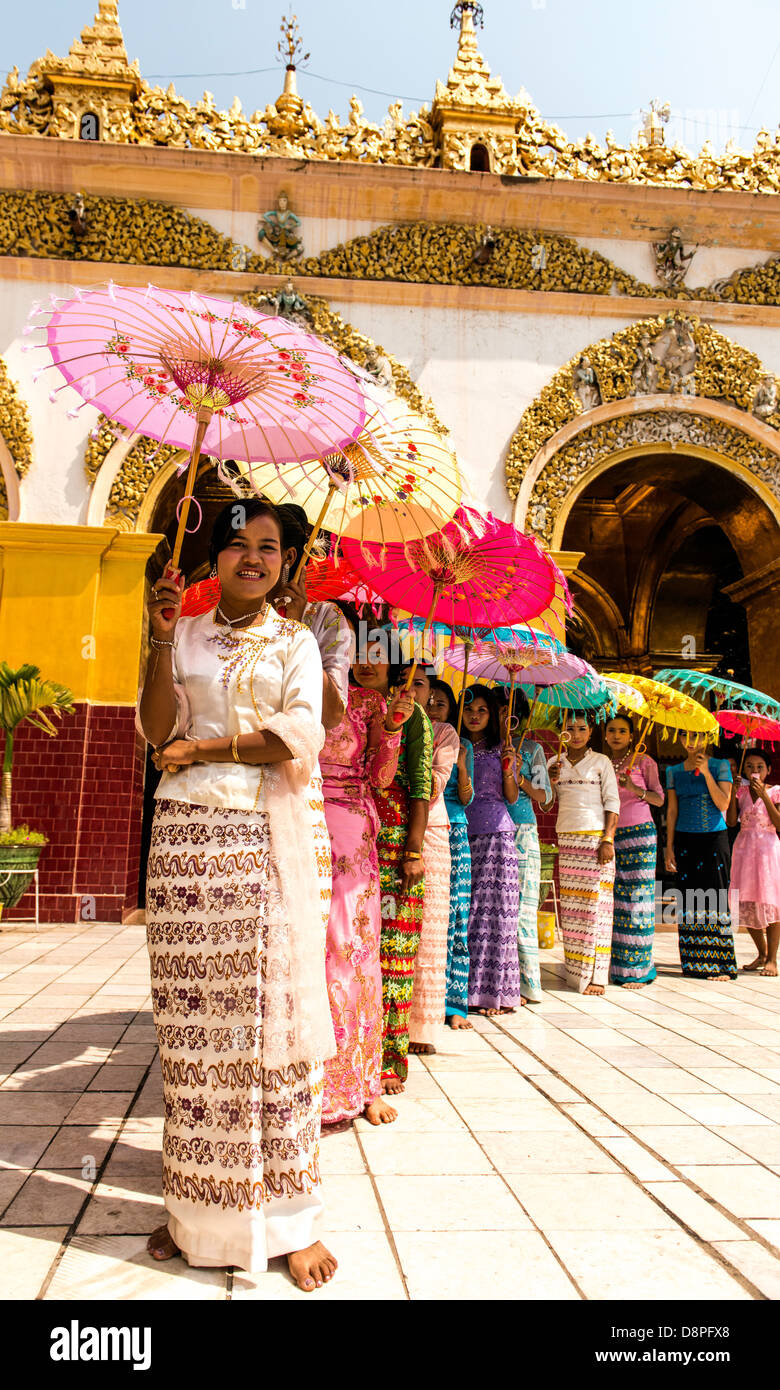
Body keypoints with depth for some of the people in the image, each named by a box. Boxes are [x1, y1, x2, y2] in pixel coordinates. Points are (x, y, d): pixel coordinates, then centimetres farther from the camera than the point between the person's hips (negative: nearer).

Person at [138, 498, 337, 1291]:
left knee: (274, 1018, -1)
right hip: (187, 836, 2)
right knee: (193, 1024, 4)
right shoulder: (187, 636, 13)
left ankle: (291, 1220, 9)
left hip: (266, 839, -1)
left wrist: (202, 748, -4)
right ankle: (196, 1209, 17)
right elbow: (158, 729, 1)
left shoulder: (296, 643, 10)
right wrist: (161, 639, -7)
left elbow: (299, 735, -5)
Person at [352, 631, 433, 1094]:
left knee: (392, 945, -1)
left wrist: (415, 850, -10)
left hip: (396, 842, -3)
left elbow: (421, 787, -2)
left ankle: (389, 1056, 7)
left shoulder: (410, 714, 4)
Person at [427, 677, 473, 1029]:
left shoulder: (462, 745, 12)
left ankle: (452, 1003, 4)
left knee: (453, 914, -2)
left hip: (453, 833, 1)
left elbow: (467, 798, 6)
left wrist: (461, 767, -11)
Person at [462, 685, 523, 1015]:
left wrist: (508, 770, -8)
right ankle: (470, 989, 3)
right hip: (463, 831, 1)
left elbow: (511, 797, 8)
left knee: (495, 908, -4)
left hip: (496, 831, -1)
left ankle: (494, 988, 1)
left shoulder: (501, 750, 10)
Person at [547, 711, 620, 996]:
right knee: (570, 905, 1)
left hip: (595, 837, -3)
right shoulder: (555, 764, 13)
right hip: (566, 838, 4)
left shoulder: (601, 762, 4)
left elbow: (612, 802, -1)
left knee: (595, 903, -6)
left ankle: (595, 975, -3)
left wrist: (608, 840, -11)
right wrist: (551, 783, -7)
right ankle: (574, 972, 8)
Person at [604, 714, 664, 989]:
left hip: (640, 834, -4)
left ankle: (640, 968, -4)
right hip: (610, 834, 4)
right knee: (614, 898, 0)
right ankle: (617, 966, 5)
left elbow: (659, 798, 0)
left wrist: (637, 790, -16)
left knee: (638, 895, -7)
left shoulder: (643, 762, 3)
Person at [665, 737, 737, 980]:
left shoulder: (720, 766, 2)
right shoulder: (674, 772, 11)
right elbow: (672, 811, 11)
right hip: (685, 840, 3)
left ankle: (720, 964, -2)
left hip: (713, 838, -3)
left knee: (714, 896, -6)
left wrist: (706, 773, -16)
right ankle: (695, 963, 5)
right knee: (689, 898, 0)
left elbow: (723, 804, -9)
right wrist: (669, 847, 6)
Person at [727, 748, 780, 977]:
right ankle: (762, 953, 22)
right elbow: (731, 821, -4)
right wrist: (733, 793, -11)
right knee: (746, 905, 6)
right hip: (744, 848, 3)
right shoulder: (741, 791, 7)